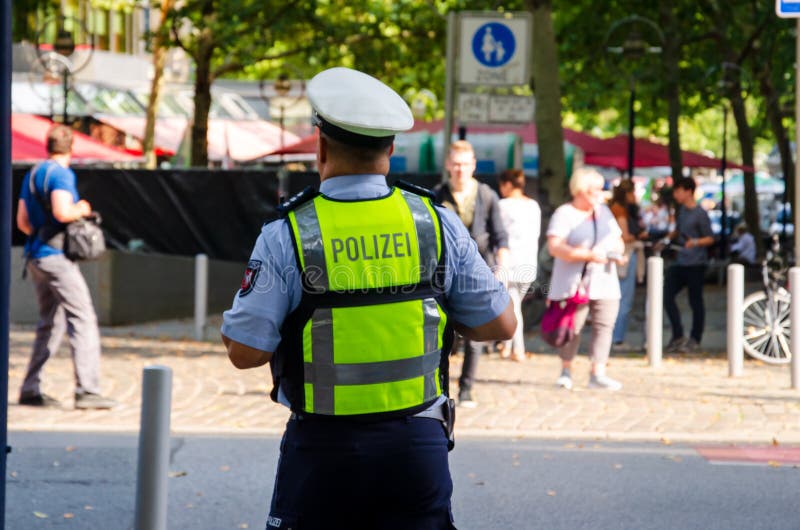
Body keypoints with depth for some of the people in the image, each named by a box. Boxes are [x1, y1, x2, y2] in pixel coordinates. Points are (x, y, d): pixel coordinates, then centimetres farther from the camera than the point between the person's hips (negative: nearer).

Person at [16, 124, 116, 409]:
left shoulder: (32, 175, 16)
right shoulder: (61, 174, -11)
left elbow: (22, 221, 20)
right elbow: (62, 212, -25)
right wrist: (81, 210, -6)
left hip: (35, 257, 9)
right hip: (56, 255, -9)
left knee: (51, 323, 15)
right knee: (83, 319, -9)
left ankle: (30, 389, 14)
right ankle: (86, 390, -17)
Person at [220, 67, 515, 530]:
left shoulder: (287, 235, -10)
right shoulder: (435, 222, -2)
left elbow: (246, 351, -9)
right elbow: (500, 325, 5)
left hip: (322, 450, -2)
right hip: (418, 442, 2)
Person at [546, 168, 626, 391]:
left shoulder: (604, 211, 16)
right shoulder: (564, 214, -5)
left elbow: (618, 240, 24)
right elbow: (554, 247, -17)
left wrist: (618, 252, 0)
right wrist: (588, 255, -23)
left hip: (604, 281, 5)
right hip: (574, 283, -5)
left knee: (604, 326, -5)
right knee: (572, 327, -3)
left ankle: (598, 374, -5)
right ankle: (566, 371, 15)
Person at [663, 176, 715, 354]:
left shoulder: (700, 214, -10)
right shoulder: (681, 211, 12)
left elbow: (710, 238, -10)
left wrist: (695, 242, -25)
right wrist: (669, 237, 13)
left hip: (695, 264, -8)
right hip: (680, 263, 8)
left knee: (695, 301, 0)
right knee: (667, 295, 1)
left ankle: (695, 339, 11)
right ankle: (678, 336, 9)